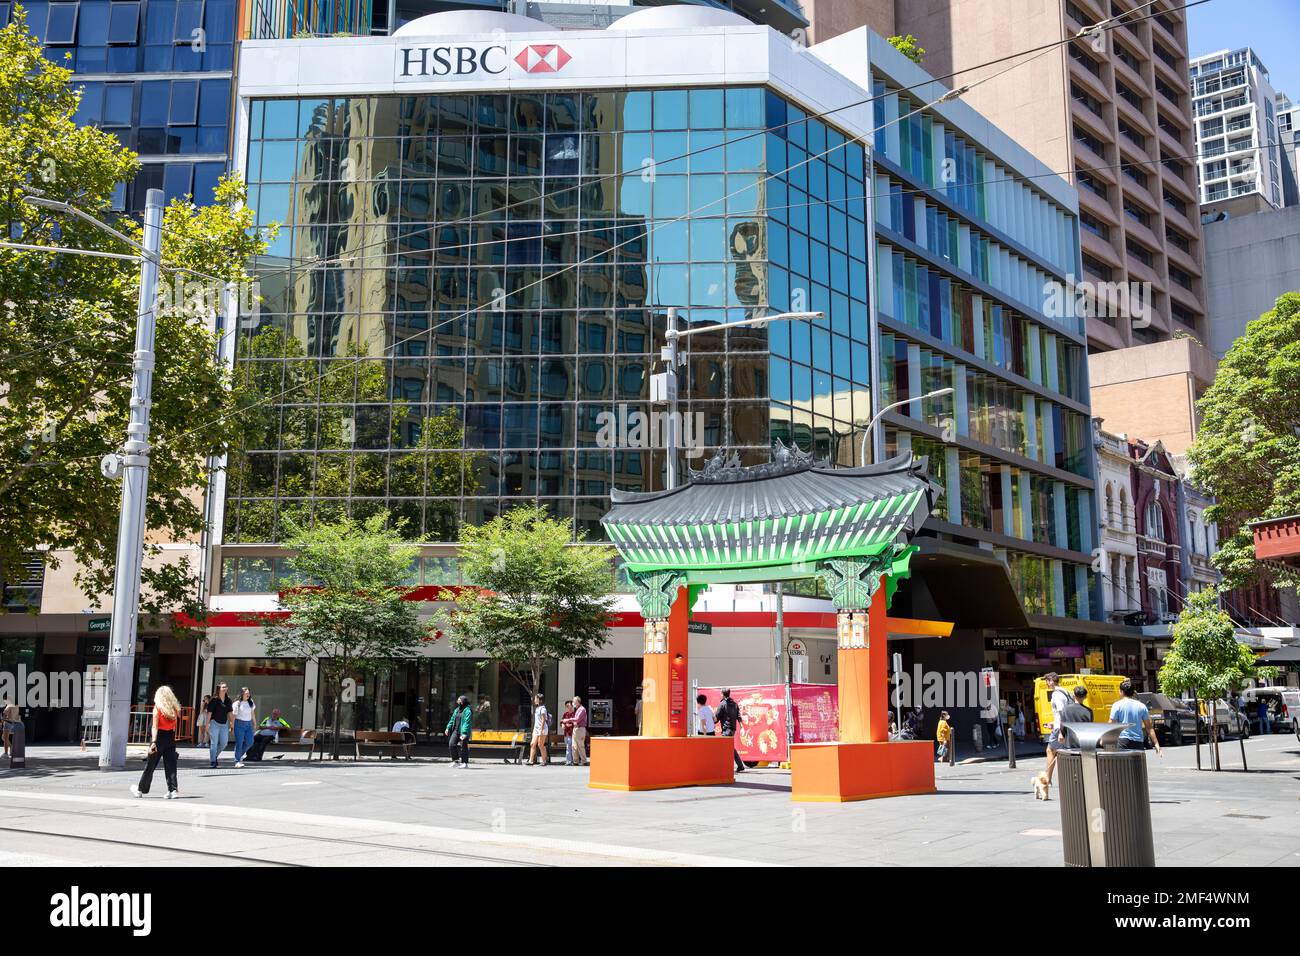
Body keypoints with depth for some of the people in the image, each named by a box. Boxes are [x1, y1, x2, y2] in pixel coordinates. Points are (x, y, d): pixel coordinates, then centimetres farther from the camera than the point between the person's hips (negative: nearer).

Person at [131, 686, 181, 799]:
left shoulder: (158, 708, -8)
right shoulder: (174, 708, 4)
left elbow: (155, 727, -14)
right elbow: (174, 726, 6)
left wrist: (153, 742, -18)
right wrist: (172, 739, 12)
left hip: (160, 737, -3)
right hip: (171, 738, 3)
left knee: (150, 766, 8)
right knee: (170, 766, 5)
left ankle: (140, 789, 22)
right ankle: (173, 790, -3)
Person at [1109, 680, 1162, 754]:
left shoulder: (1117, 705, -2)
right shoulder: (1141, 706, 10)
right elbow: (1149, 727, 9)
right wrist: (1156, 743, 11)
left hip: (1123, 741, -4)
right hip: (1138, 742, 4)